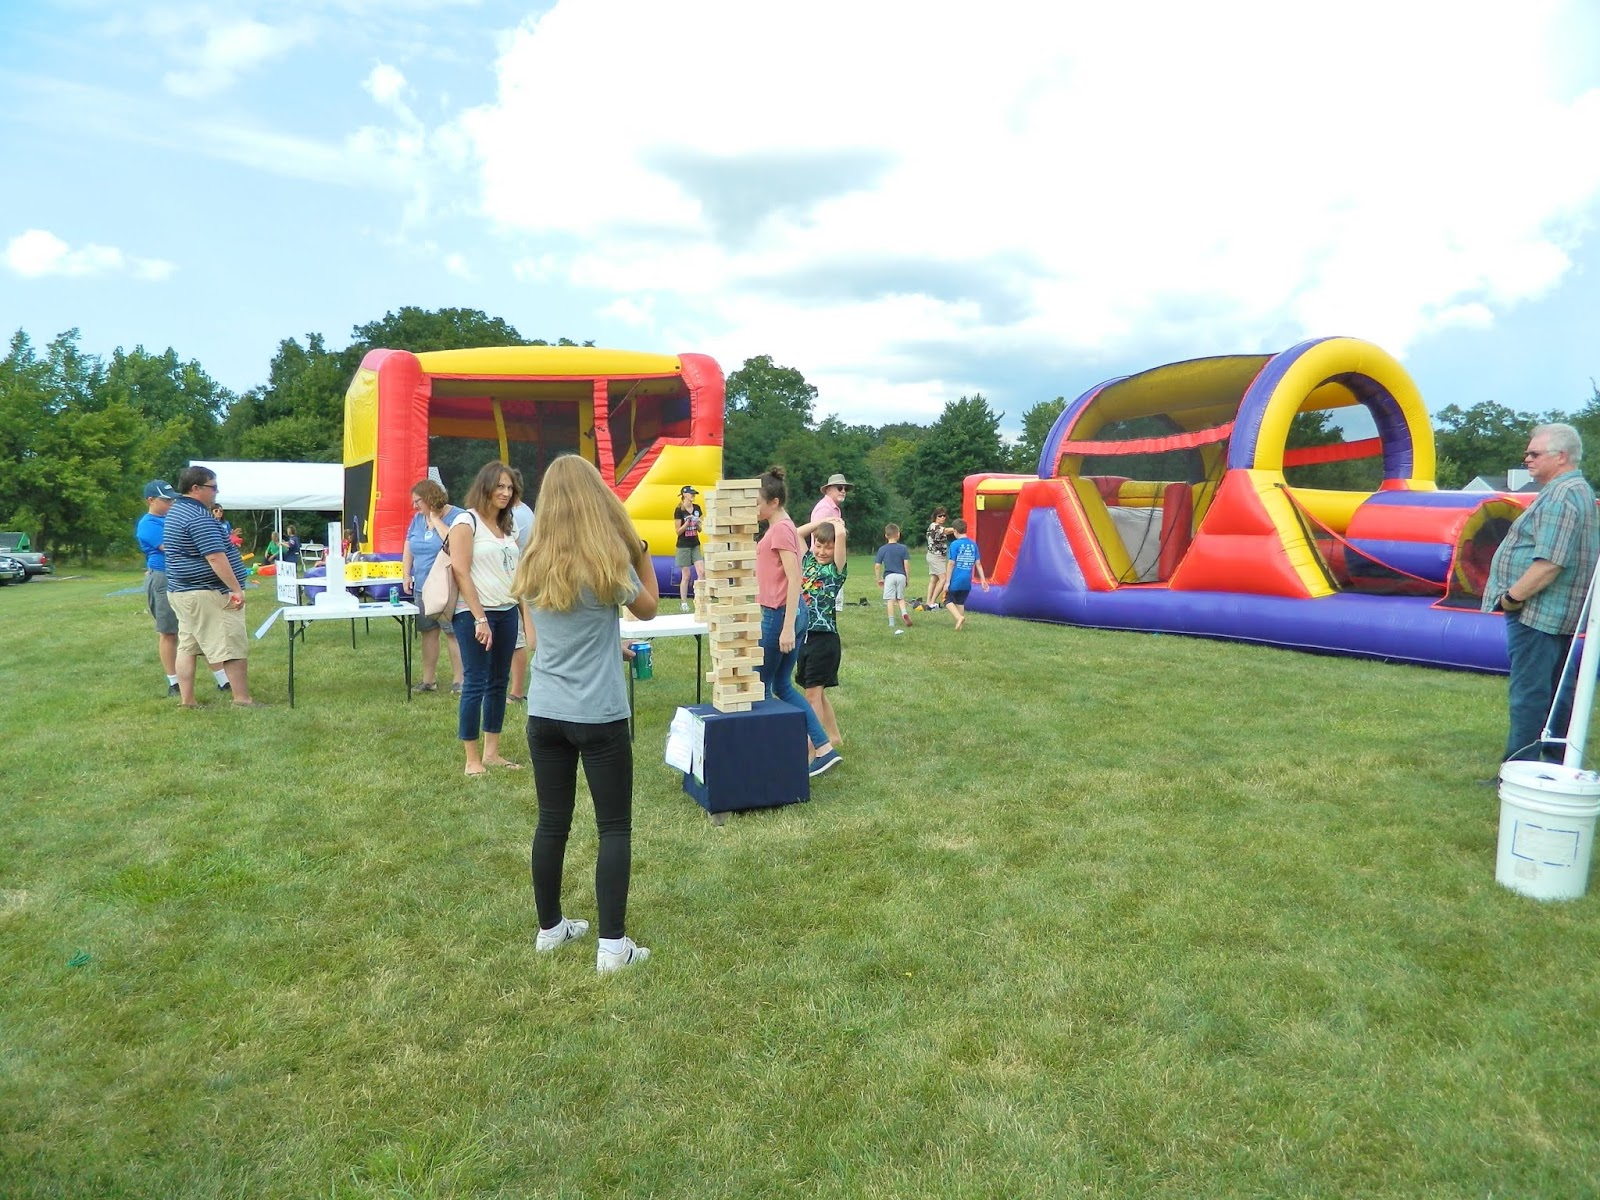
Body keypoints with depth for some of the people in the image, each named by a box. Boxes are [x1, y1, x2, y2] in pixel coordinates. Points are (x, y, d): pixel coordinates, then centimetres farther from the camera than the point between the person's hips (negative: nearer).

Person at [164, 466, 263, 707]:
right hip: (206, 593, -11)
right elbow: (215, 557, -24)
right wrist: (236, 589, -23)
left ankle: (187, 700, 11)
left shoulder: (175, 512, 15)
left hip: (180, 590, 11)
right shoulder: (198, 516, -18)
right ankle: (242, 700, -5)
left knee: (187, 646, 10)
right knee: (234, 648, -7)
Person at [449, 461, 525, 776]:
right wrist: (479, 619, -16)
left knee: (499, 682, 10)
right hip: (474, 613, -7)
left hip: (506, 611, 7)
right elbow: (460, 571, -12)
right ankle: (472, 759, 6)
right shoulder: (466, 521, -6)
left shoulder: (509, 526, 14)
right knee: (475, 684, -3)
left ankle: (492, 752, 20)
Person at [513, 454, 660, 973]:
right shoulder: (609, 562, -12)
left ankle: (550, 928, 29)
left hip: (544, 714, 5)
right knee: (614, 827, 6)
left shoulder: (532, 565, 2)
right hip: (599, 716, -5)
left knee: (552, 823, 15)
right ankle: (612, 944, 8)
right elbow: (648, 609, 6)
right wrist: (641, 553, 14)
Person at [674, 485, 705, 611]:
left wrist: (698, 523, -9)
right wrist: (687, 523, -21)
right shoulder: (679, 510, -10)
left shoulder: (697, 508, 6)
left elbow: (699, 530, 12)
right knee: (685, 576, -1)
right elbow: (678, 531, -9)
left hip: (695, 545, 5)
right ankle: (683, 603, 8)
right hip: (683, 546, -5)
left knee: (701, 572, -6)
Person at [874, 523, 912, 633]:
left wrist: (879, 578, 13)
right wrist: (907, 578, 7)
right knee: (900, 598, 17)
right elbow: (906, 564, -3)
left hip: (889, 576, -1)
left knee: (890, 600, 1)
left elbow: (877, 566, 1)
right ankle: (904, 613, -8)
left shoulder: (882, 549, 1)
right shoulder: (903, 548, 1)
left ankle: (891, 623, 2)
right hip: (901, 575, 1)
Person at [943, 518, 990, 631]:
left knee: (948, 600, 9)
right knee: (960, 602, 17)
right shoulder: (973, 544, 5)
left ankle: (959, 617, -14)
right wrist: (983, 580, 11)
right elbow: (978, 564, 6)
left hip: (956, 580, -5)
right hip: (967, 581, 5)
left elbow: (951, 564, -11)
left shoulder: (955, 544, -10)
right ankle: (959, 625, 15)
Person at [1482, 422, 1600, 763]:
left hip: (1538, 611, -11)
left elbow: (1550, 563, -26)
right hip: (1561, 614, 11)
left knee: (1529, 694, -7)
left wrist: (1512, 597, -16)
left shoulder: (1559, 497, -18)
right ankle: (1559, 764, 25)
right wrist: (1516, 595, 19)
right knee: (1559, 691, 16)